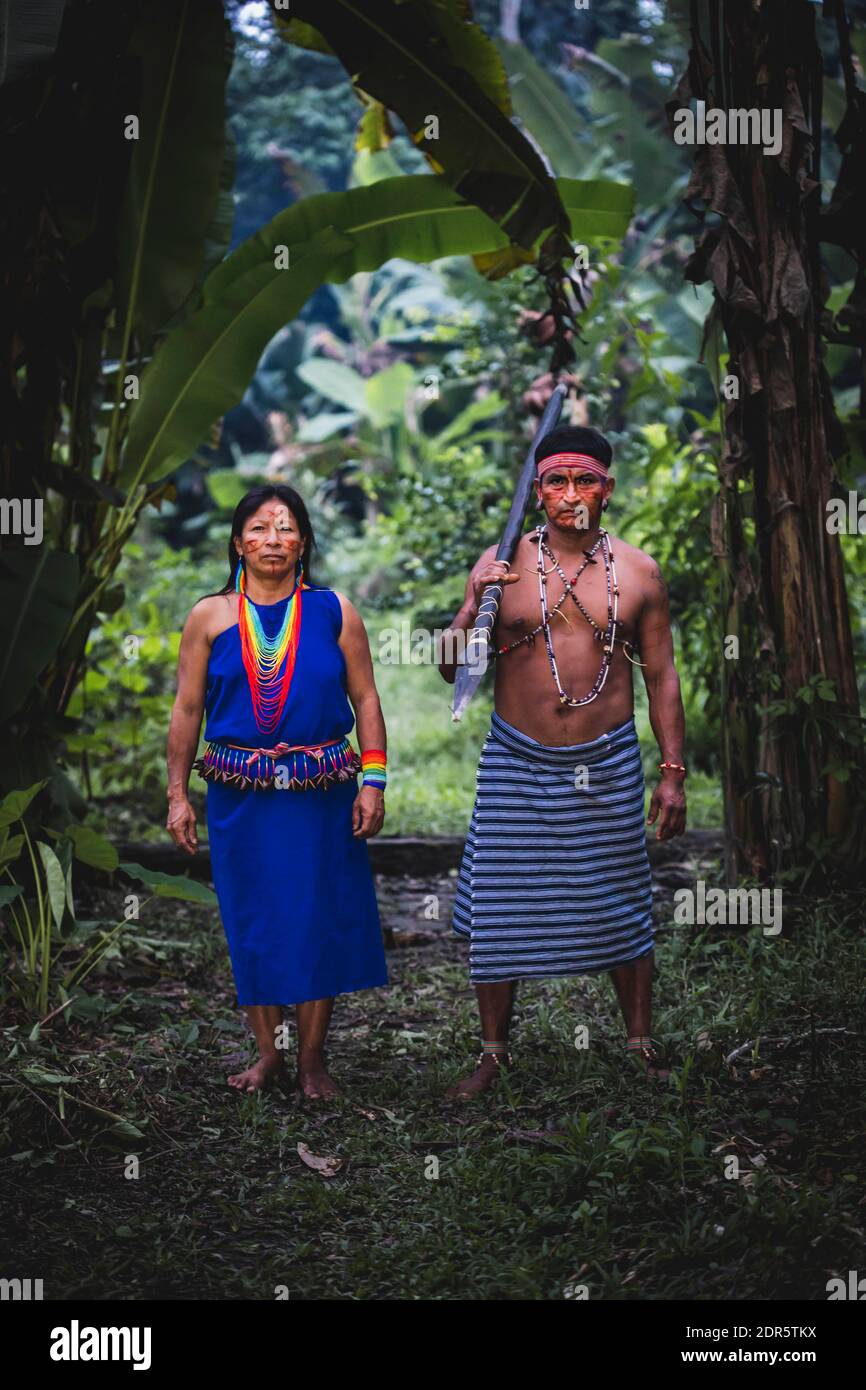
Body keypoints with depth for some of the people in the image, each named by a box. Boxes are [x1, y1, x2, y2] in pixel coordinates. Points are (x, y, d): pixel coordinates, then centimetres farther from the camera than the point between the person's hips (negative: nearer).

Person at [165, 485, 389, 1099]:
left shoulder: (334, 611, 2)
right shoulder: (210, 617, 3)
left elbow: (365, 700, 3)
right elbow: (187, 709, 6)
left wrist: (373, 782, -5)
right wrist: (178, 794, 3)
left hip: (321, 793, 0)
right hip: (240, 795, 1)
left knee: (320, 919, 3)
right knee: (252, 921, 6)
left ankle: (313, 1057, 16)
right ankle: (268, 1052, 20)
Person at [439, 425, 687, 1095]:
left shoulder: (638, 571, 3)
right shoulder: (502, 563, -1)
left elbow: (662, 676, 7)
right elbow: (452, 667, 0)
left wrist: (673, 773, 3)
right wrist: (476, 606, -18)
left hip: (609, 764, 1)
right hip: (518, 762, 0)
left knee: (622, 908, 8)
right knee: (498, 912, 2)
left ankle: (642, 1047, 24)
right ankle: (494, 1053, 18)